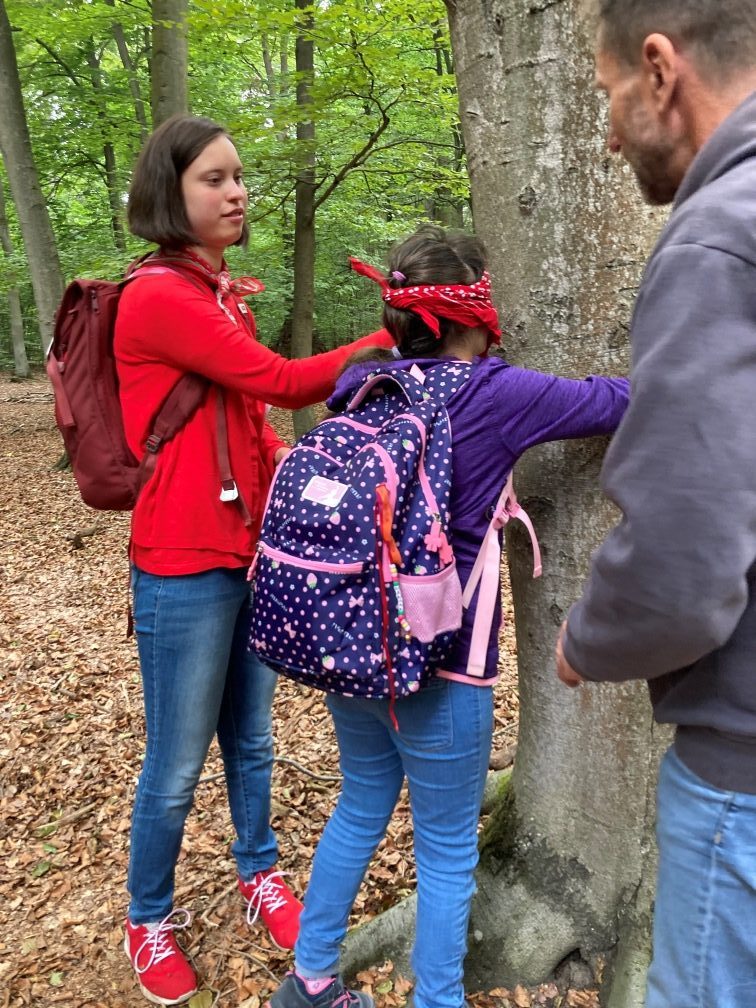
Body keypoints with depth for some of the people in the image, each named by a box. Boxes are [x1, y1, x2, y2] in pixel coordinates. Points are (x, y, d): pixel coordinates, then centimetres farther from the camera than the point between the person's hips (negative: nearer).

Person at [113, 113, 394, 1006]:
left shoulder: (221, 296, 13)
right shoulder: (157, 298, -14)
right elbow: (282, 382, -19)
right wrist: (397, 337, -17)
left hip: (253, 549, 8)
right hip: (185, 566, -8)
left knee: (251, 737, 21)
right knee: (177, 764, 9)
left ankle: (258, 876, 42)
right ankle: (149, 920, 33)